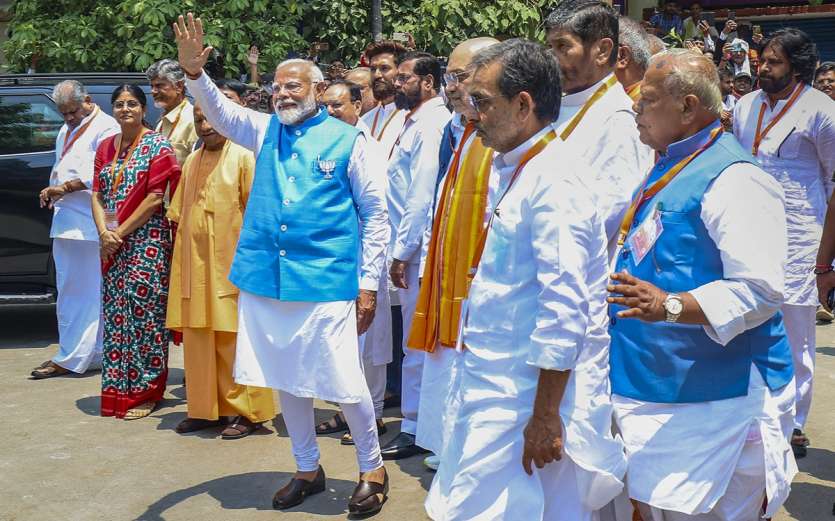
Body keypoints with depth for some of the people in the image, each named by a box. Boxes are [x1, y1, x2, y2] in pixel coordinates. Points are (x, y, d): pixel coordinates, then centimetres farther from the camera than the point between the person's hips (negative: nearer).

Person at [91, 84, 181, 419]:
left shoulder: (157, 146, -4)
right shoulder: (106, 147, 14)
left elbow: (155, 198, -11)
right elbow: (97, 195, 11)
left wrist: (120, 232, -13)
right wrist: (104, 232, -6)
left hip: (146, 243, -6)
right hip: (111, 244, 6)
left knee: (143, 313, -5)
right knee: (115, 313, 8)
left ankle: (145, 391, 4)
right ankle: (117, 390, 16)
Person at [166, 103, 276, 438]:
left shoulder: (243, 157, -5)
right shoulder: (191, 162, 13)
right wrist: (183, 256, 13)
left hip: (230, 263, -6)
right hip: (195, 265, 6)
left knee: (235, 339, -2)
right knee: (197, 338, 8)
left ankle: (247, 411, 7)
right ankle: (205, 408, 18)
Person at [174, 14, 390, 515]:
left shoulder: (346, 139, -2)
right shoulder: (265, 130, 11)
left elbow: (375, 212, 0)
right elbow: (220, 110, 0)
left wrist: (369, 283, -3)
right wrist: (195, 72, -21)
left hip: (325, 281, -5)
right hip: (265, 279, 5)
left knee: (343, 380, -3)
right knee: (286, 379, 13)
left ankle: (373, 468, 18)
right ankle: (308, 469, 30)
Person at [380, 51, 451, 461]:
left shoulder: (430, 125, -15)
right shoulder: (414, 122, 15)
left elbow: (422, 197, -20)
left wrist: (402, 252, -16)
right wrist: (400, 249, 14)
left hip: (416, 250, -10)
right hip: (407, 248, 10)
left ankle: (416, 428, 9)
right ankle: (416, 420, 26)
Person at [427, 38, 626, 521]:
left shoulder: (555, 179, -17)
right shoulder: (510, 168, 13)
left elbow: (564, 309, -22)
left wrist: (545, 415, -21)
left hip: (532, 396, -9)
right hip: (498, 388, 9)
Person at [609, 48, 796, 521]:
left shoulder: (734, 178, -16)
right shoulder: (669, 168, 15)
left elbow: (759, 290, -26)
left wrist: (669, 306, -35)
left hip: (714, 405, -9)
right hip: (655, 389, 9)